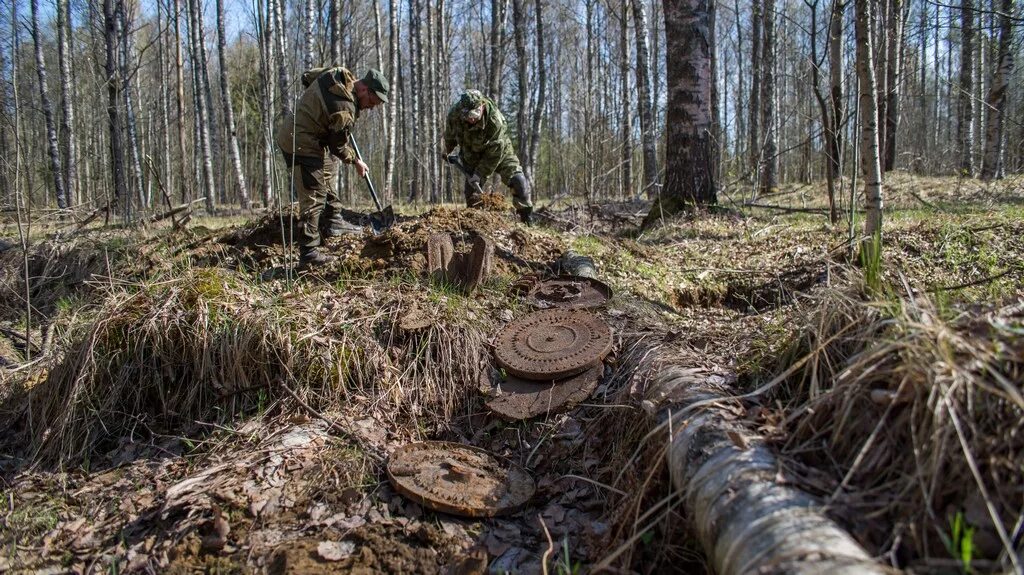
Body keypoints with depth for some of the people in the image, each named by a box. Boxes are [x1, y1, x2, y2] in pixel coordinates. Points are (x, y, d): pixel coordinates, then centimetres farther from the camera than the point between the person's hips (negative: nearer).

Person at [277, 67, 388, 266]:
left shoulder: (337, 73, -2)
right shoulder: (345, 110, -26)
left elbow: (307, 76, 16)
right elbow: (338, 145, -13)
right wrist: (355, 162, 4)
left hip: (291, 129, 10)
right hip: (302, 144, -10)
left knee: (328, 168, 25)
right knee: (313, 196, -9)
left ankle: (333, 221, 31)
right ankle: (308, 252, -6)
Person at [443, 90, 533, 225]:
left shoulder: (495, 120, -37)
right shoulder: (454, 114, -25)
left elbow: (494, 153, -31)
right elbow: (450, 134, -1)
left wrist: (479, 174, -29)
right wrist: (447, 150, 17)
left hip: (498, 150, -3)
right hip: (471, 154, 3)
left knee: (518, 181, -14)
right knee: (471, 188, -8)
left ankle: (526, 218, -1)